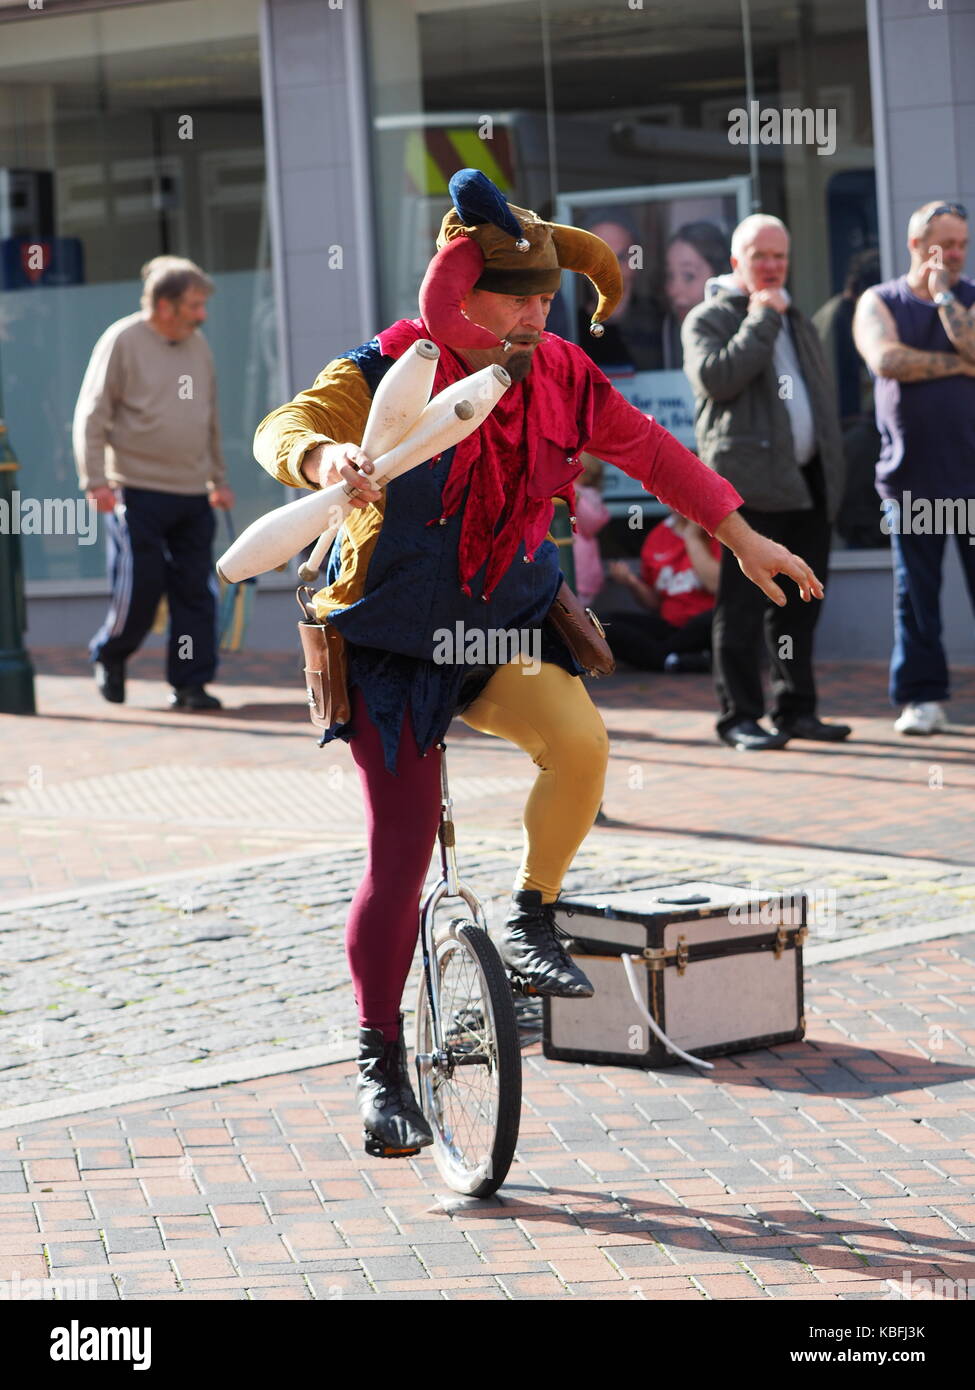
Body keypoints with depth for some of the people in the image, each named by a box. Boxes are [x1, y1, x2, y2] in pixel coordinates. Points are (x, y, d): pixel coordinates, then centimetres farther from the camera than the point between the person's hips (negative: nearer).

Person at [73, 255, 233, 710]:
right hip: (137, 493, -6)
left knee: (195, 590, 1)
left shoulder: (197, 346, 13)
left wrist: (218, 478, 23)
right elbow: (91, 415, -6)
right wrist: (95, 480, -13)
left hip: (193, 495, 6)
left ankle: (190, 684, 6)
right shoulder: (122, 342, -6)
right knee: (139, 585, -5)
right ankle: (109, 657, 20)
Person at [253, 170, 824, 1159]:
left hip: (506, 632, 3)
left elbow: (647, 449, 13)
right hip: (394, 647, -3)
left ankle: (531, 922, -4)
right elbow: (284, 427, -31)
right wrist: (323, 458, -56)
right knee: (399, 858, -6)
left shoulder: (559, 376, -2)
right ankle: (379, 1062, 12)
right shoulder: (389, 376, -16)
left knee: (579, 740, -28)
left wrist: (742, 538, 18)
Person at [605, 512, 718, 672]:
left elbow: (717, 585, -20)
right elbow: (654, 604, 14)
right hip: (668, 626, 5)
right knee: (607, 623, -16)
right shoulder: (656, 537, 9)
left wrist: (692, 538, -12)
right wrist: (632, 584, -6)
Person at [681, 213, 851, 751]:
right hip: (749, 484, -7)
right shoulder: (708, 319, 1)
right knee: (742, 607, -6)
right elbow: (715, 377, -18)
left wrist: (831, 468, 19)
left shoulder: (798, 323, 24)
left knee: (799, 606, 9)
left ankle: (796, 709, 15)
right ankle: (739, 716, -4)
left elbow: (822, 397, 28)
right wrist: (762, 320, -12)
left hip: (806, 483, 7)